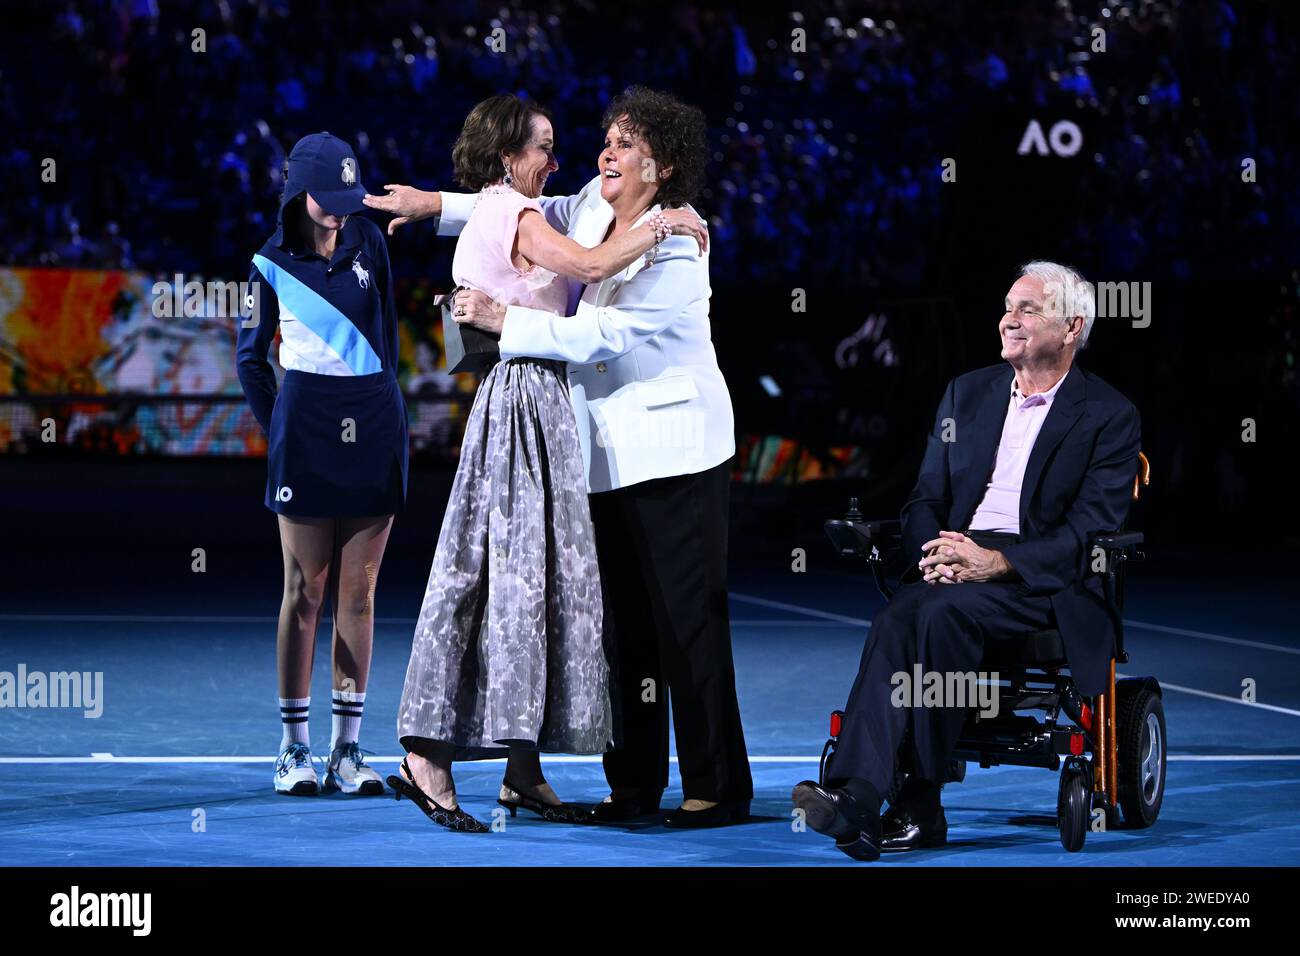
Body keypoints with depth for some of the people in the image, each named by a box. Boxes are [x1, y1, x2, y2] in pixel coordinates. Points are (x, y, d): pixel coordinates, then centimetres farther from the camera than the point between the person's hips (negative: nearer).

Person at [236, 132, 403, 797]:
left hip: (375, 427, 2)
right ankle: (294, 749, 3)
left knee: (358, 591, 2)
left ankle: (348, 750, 5)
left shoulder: (368, 243, 8)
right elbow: (250, 356, 11)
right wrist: (278, 428, 7)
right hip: (306, 427, -2)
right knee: (305, 590, -1)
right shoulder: (272, 263, 2)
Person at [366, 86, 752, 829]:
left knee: (688, 620, -6)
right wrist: (434, 206, 15)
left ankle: (719, 787, -1)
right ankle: (635, 782, 15)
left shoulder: (676, 252, -18)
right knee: (624, 622, 9)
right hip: (609, 455, 8)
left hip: (673, 453, -8)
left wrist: (503, 320, -22)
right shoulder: (593, 208, 6)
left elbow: (600, 333, -24)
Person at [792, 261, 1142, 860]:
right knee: (895, 622, -30)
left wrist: (997, 562, -20)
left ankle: (919, 802, -31)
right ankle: (855, 797, -46)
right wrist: (936, 552, -8)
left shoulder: (1109, 416, 3)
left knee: (947, 612, -35)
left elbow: (1091, 531, -7)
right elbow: (925, 499, 17)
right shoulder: (967, 393, 20)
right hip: (953, 567, 4)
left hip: (1043, 580, -4)